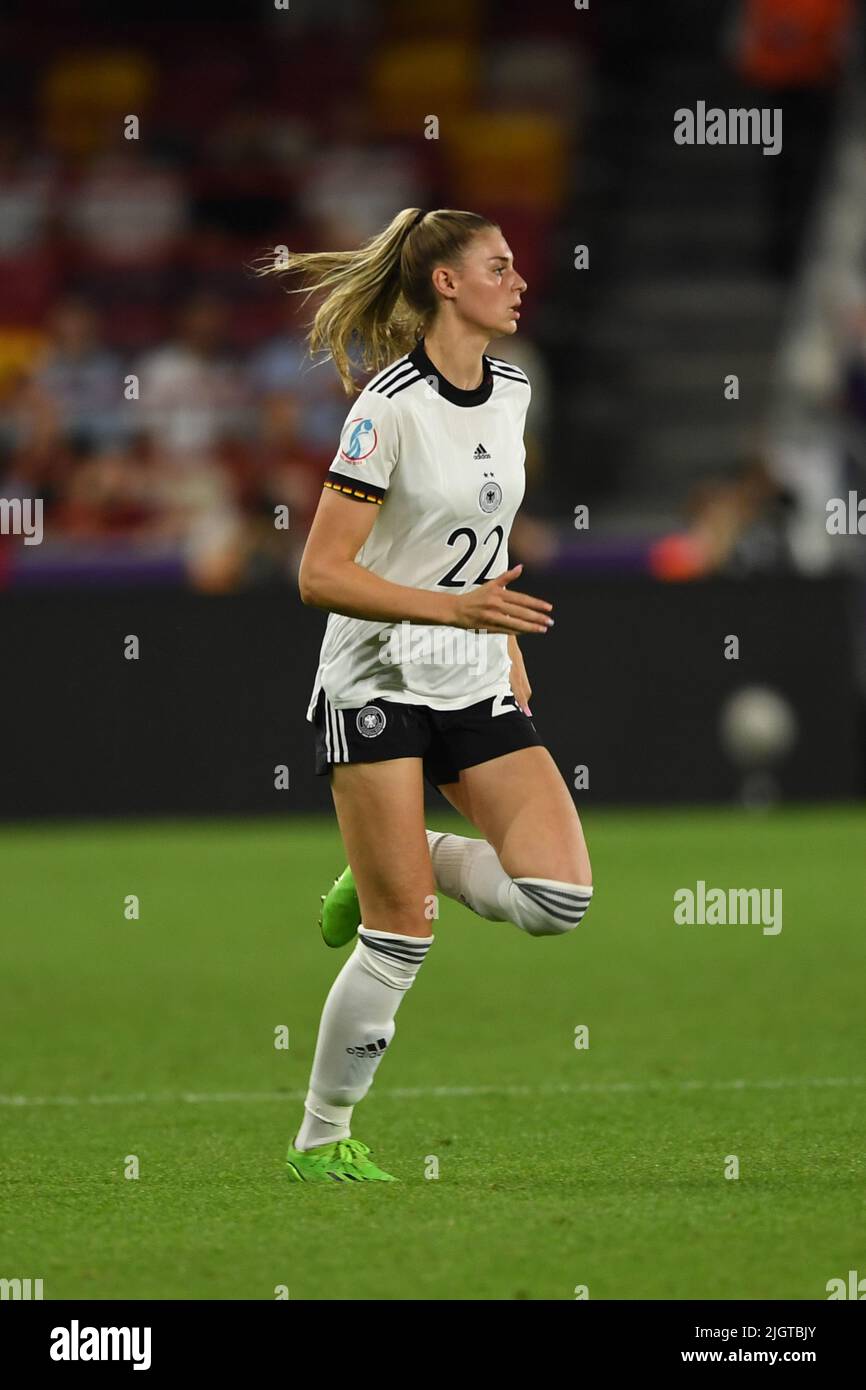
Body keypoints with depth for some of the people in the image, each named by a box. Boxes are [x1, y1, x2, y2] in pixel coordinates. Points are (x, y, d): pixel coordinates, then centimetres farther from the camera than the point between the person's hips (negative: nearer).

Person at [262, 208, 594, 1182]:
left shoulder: (511, 390, 6)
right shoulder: (392, 405, -16)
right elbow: (321, 576, -18)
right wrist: (457, 608, -27)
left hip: (476, 690, 6)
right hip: (377, 689, -6)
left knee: (560, 897, -11)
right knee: (401, 942, -8)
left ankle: (400, 862, 16)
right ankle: (320, 1139, 9)